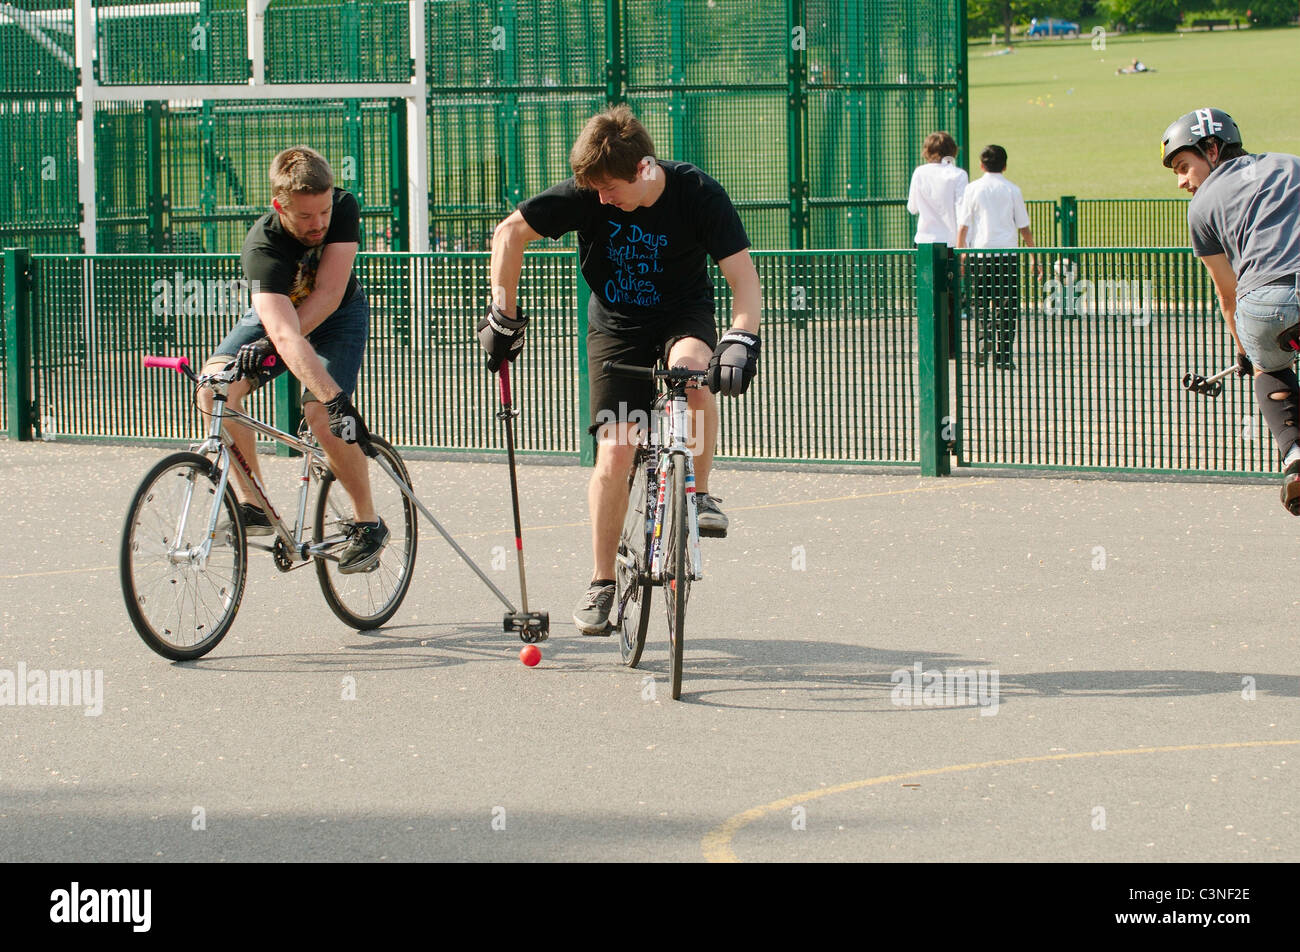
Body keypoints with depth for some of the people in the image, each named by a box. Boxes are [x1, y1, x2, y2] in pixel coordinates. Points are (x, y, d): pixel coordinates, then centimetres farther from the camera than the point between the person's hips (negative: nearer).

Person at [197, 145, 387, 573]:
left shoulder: (344, 208, -29)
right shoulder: (262, 248, -37)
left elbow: (327, 296, -30)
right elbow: (285, 333, -49)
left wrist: (267, 345, -37)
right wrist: (335, 398, -60)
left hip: (338, 315, 0)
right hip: (277, 313, 0)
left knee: (320, 415, -24)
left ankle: (369, 524, -6)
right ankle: (252, 504, -14)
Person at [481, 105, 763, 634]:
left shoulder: (697, 194, -23)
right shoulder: (588, 193, -19)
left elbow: (743, 277, -26)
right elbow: (510, 232, -9)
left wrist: (740, 340, -42)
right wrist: (503, 316, -11)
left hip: (683, 316, -1)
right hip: (616, 328, 1)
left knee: (691, 364, -37)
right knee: (614, 455, -10)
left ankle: (700, 495, -18)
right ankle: (601, 584, 5)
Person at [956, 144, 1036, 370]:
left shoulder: (972, 189, 3)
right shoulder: (1012, 190, 3)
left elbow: (963, 226, 1)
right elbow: (1024, 228, 5)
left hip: (979, 252, 0)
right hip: (1007, 254, 0)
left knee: (980, 304, 10)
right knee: (1007, 306, 4)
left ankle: (983, 345, -5)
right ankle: (1003, 356, 0)